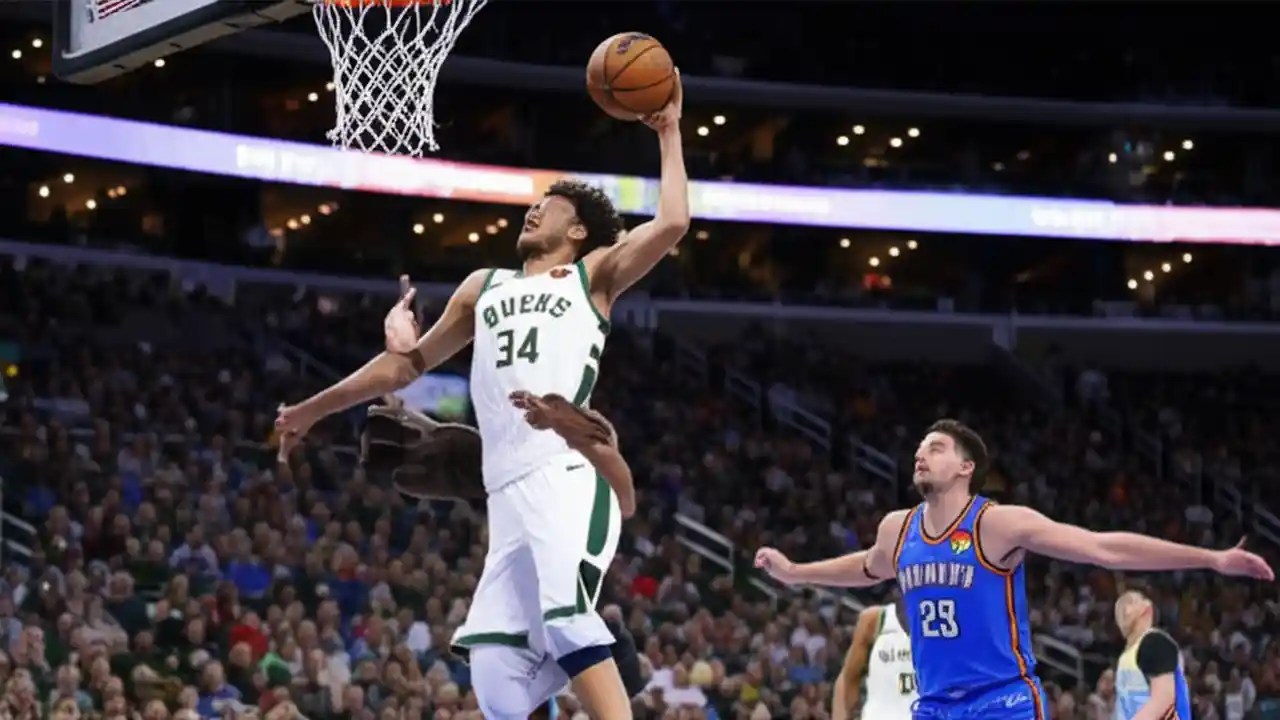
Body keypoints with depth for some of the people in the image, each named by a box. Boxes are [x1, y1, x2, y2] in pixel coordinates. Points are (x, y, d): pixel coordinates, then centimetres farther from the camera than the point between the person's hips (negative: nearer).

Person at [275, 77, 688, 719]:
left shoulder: (594, 274, 13)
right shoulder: (484, 287, 29)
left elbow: (671, 224, -4)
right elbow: (409, 363, 38)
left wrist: (668, 136, 4)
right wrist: (314, 408, 43)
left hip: (568, 477, -6)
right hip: (511, 493, 6)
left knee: (567, 616, -27)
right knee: (495, 660, -4)